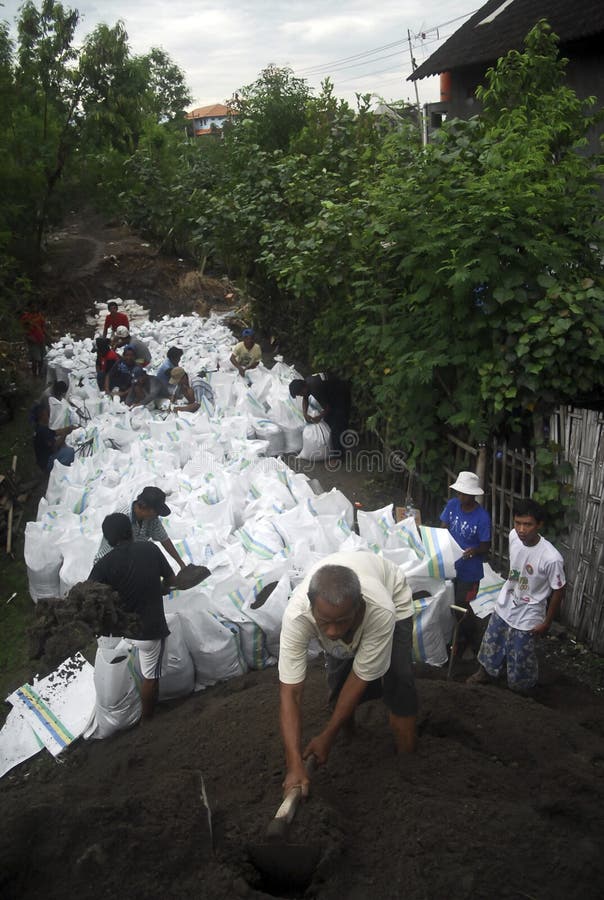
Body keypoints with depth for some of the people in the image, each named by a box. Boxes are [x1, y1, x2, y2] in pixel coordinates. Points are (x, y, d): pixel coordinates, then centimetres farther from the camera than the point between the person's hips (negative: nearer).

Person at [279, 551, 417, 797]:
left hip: (392, 593, -2)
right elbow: (290, 692, -38)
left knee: (398, 677, -18)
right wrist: (295, 764, -43)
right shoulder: (296, 615, -42)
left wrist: (326, 737, -25)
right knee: (338, 675, -5)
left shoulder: (382, 611, -46)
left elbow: (361, 677, -32)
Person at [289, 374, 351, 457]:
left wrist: (319, 417, -10)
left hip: (342, 394, -9)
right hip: (332, 394, 9)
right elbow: (305, 399, 11)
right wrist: (305, 413, -1)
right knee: (328, 419, 12)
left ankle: (337, 452, -3)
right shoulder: (306, 382, -8)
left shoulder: (315, 389, -34)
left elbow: (327, 408, -25)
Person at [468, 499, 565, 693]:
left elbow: (558, 591, -18)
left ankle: (524, 687, 45)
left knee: (520, 657, 14)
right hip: (505, 604, 5)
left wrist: (546, 623, -9)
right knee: (491, 642, 24)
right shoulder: (514, 536, -17)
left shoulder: (551, 558, -33)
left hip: (526, 616, -5)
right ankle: (487, 671, 53)